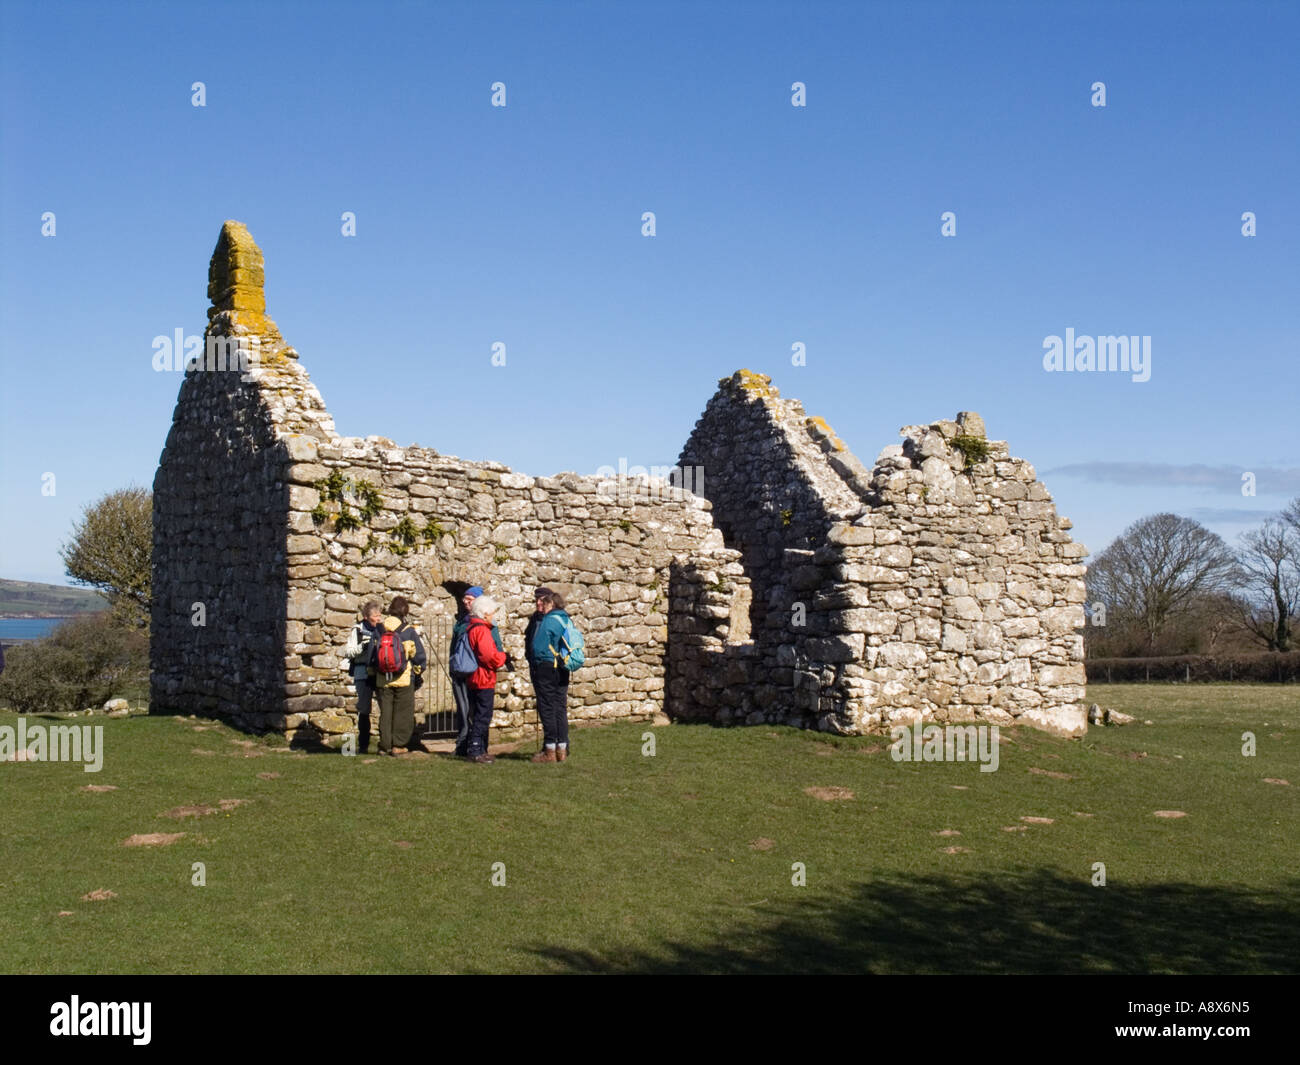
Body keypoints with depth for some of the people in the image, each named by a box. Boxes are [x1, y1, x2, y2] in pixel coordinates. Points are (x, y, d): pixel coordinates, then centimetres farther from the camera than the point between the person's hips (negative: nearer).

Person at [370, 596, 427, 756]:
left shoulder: (379, 630, 3)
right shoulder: (409, 631, -6)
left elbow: (371, 654, 7)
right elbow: (418, 654, -4)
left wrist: (373, 671, 22)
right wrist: (419, 669, 14)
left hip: (383, 680, 3)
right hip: (404, 679, -3)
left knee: (385, 713, 10)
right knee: (403, 712, 5)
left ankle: (384, 745, 10)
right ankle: (398, 745, 3)